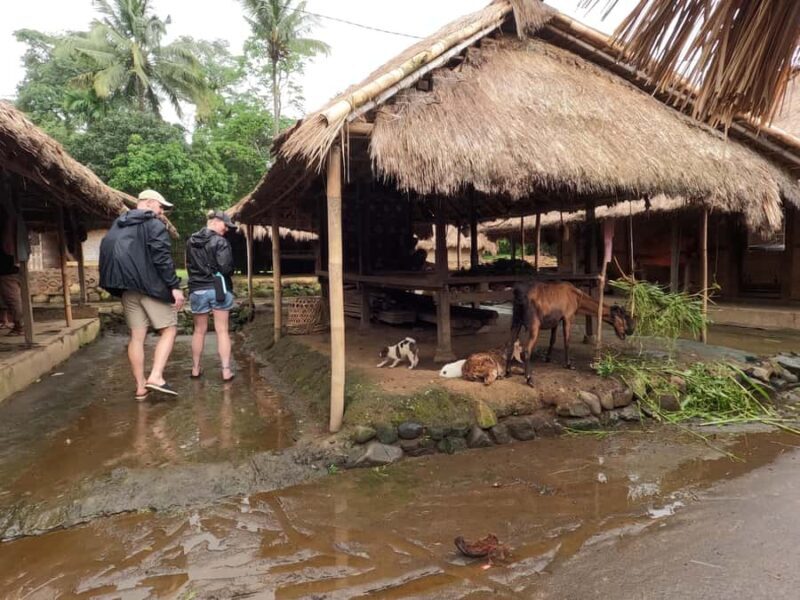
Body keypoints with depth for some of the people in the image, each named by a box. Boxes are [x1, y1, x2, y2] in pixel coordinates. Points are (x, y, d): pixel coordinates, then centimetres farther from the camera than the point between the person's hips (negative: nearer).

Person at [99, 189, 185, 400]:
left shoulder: (117, 226, 19)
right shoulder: (154, 224, -5)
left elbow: (108, 256, 19)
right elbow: (162, 259, -15)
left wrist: (118, 284, 21)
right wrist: (175, 286, -16)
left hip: (127, 288, 7)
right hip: (151, 286, -7)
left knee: (137, 336, 8)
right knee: (169, 330, 1)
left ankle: (140, 386, 10)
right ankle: (155, 376, -13)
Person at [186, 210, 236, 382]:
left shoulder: (191, 242, 8)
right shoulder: (220, 241, -11)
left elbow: (188, 265, 17)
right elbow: (226, 267, -17)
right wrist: (222, 276, 5)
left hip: (197, 290, 4)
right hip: (219, 288, -4)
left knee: (199, 331, 15)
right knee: (222, 331, 0)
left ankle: (195, 369, 21)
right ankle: (226, 371, 0)